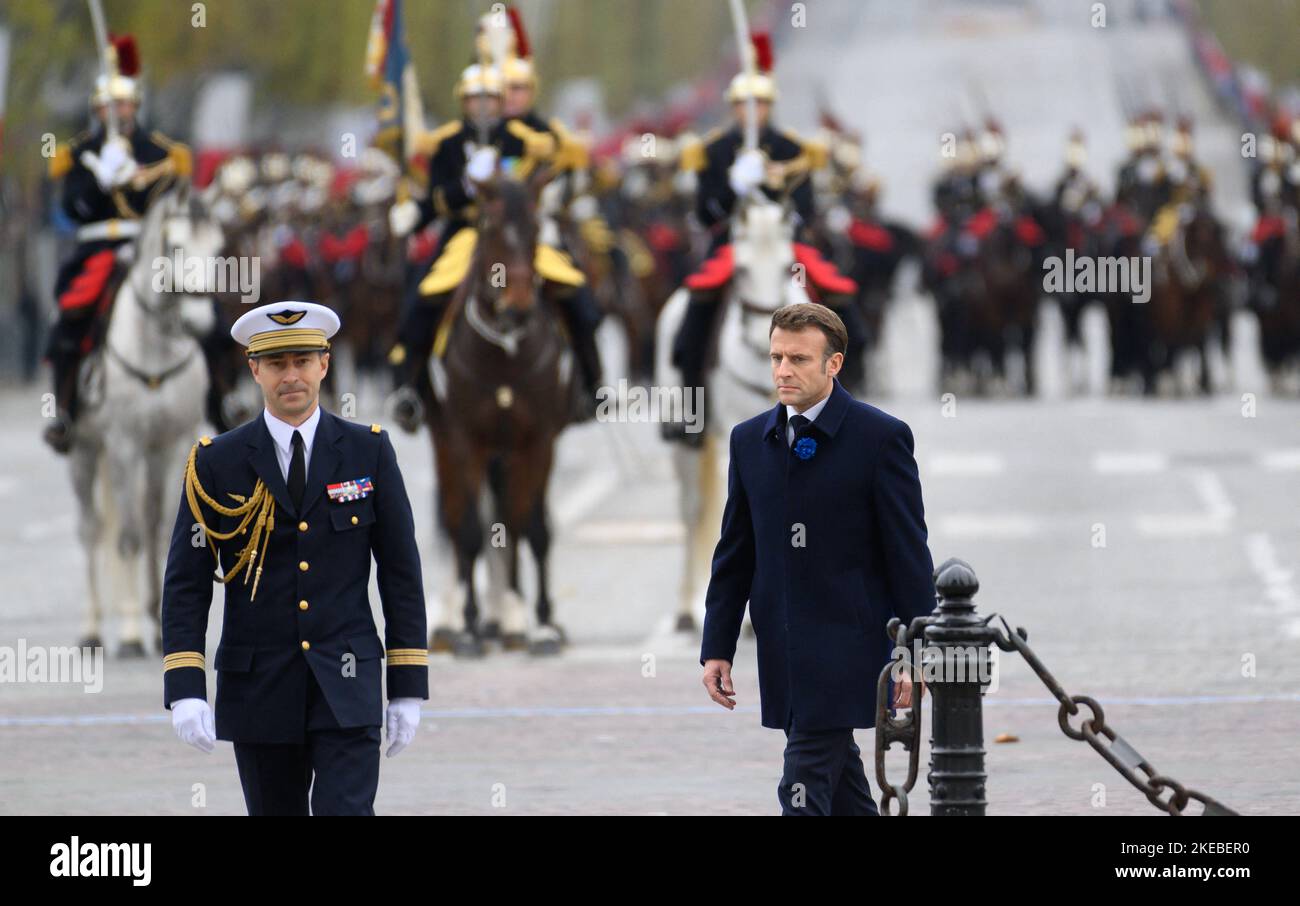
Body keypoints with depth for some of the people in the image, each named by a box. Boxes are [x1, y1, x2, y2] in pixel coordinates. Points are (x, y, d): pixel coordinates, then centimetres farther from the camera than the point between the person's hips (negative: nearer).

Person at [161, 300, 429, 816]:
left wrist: (409, 689, 2)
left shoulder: (369, 453, 3)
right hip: (258, 691, 1)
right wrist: (185, 691, -12)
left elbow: (401, 573, 5)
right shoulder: (217, 463, 0)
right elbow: (185, 584, -1)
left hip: (346, 690, -1)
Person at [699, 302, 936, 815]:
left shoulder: (880, 438, -7)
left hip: (845, 644, -6)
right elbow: (734, 555, 14)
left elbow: (909, 555, -6)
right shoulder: (749, 440, 9)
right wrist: (717, 648, 9)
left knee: (806, 789, -13)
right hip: (782, 654, 6)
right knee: (841, 788, 14)